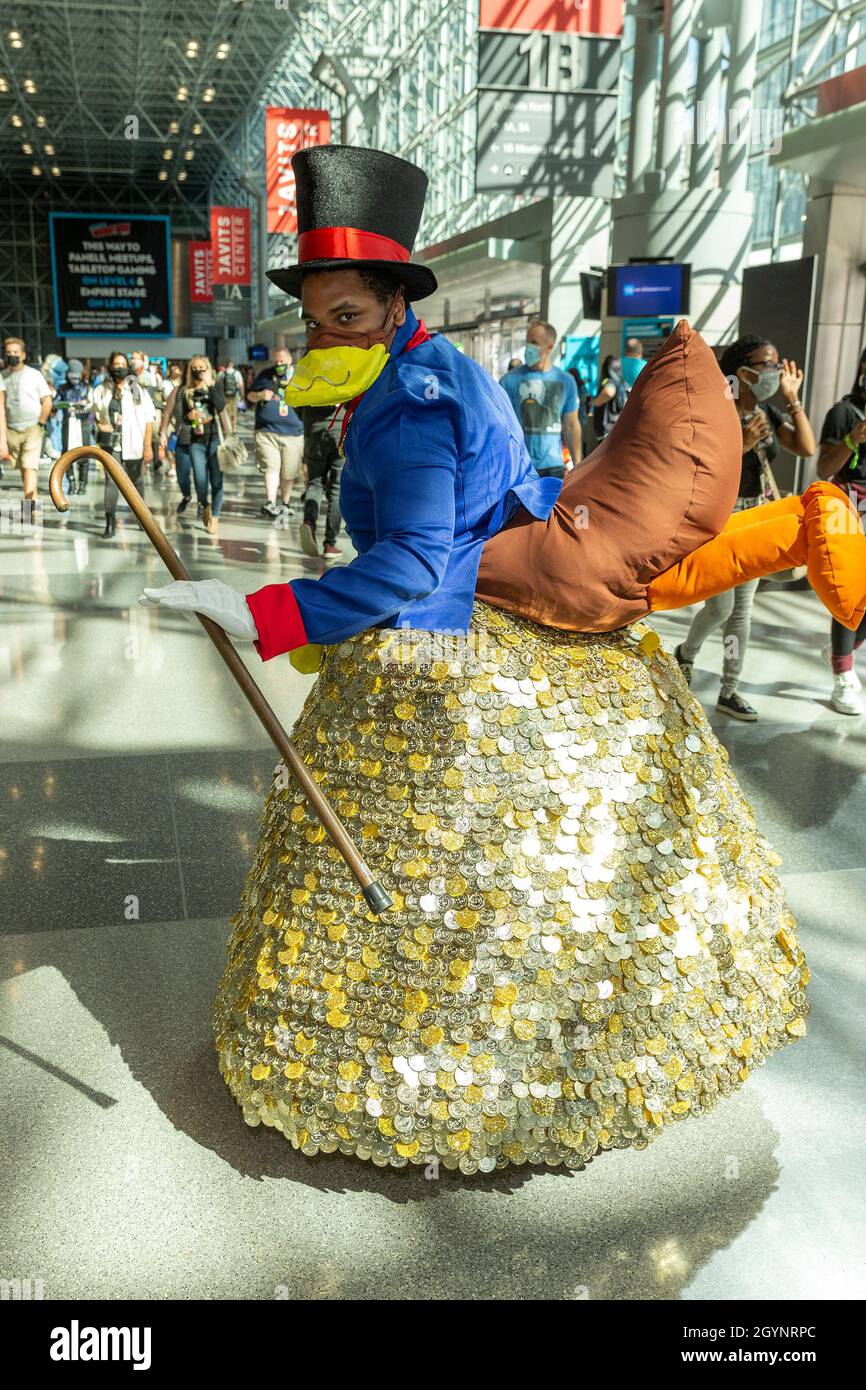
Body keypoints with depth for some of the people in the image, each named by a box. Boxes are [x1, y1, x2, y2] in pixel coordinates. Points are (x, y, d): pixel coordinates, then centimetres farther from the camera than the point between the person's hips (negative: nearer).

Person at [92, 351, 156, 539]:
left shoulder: (138, 391, 0)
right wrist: (100, 424, -2)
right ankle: (110, 523, -11)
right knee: (111, 481, -10)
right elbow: (96, 415, 21)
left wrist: (148, 446, -10)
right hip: (111, 444, 1)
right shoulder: (102, 391, 6)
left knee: (136, 481, 14)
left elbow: (148, 420, -3)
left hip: (133, 444, -1)